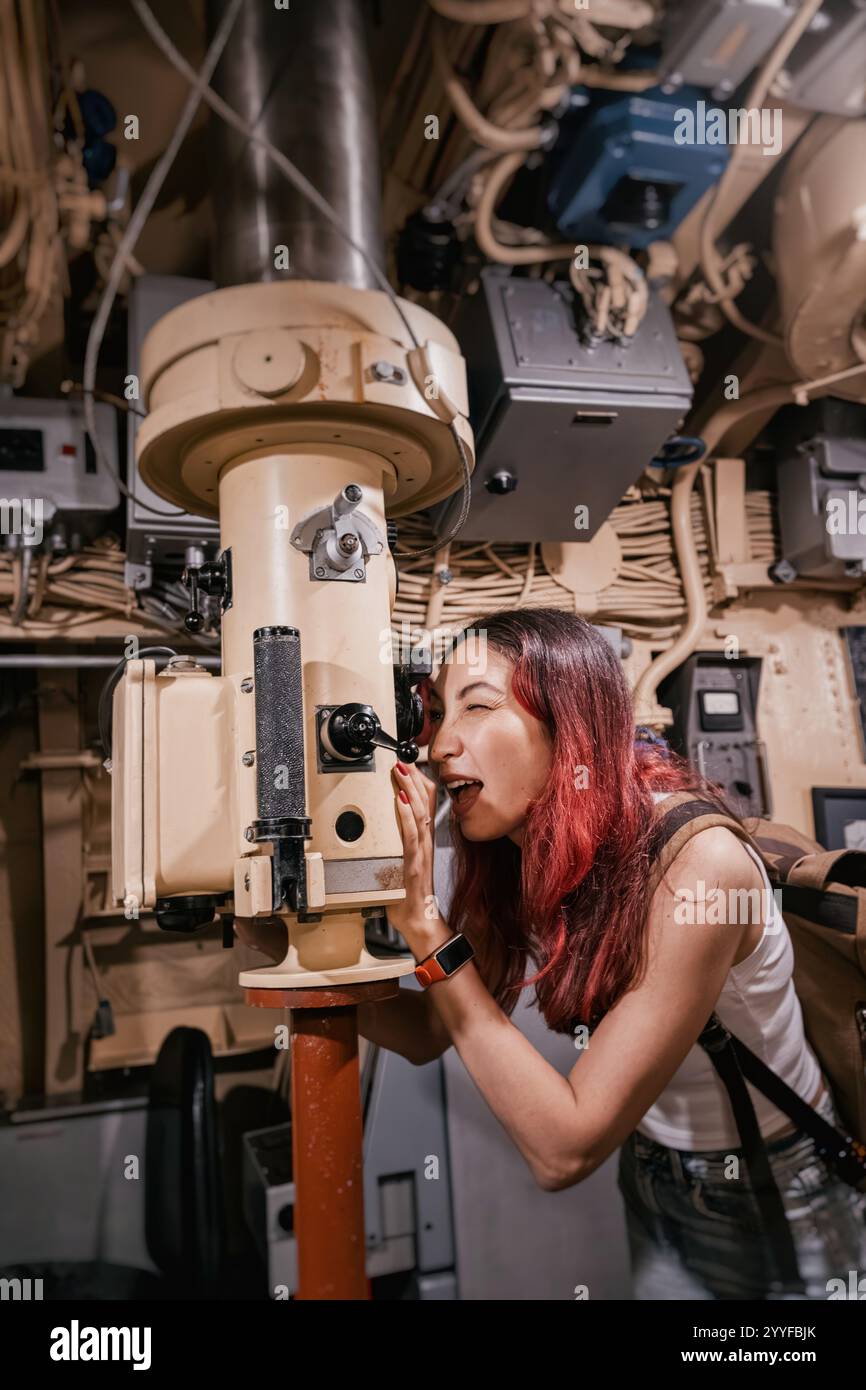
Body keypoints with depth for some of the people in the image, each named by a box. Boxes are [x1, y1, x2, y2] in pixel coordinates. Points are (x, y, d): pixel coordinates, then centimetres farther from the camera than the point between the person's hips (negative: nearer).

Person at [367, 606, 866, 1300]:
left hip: (787, 1208, -4)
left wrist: (424, 922, -37)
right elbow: (431, 1033, -7)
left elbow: (563, 1150, -34)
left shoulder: (697, 864, -35)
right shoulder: (515, 861, -14)